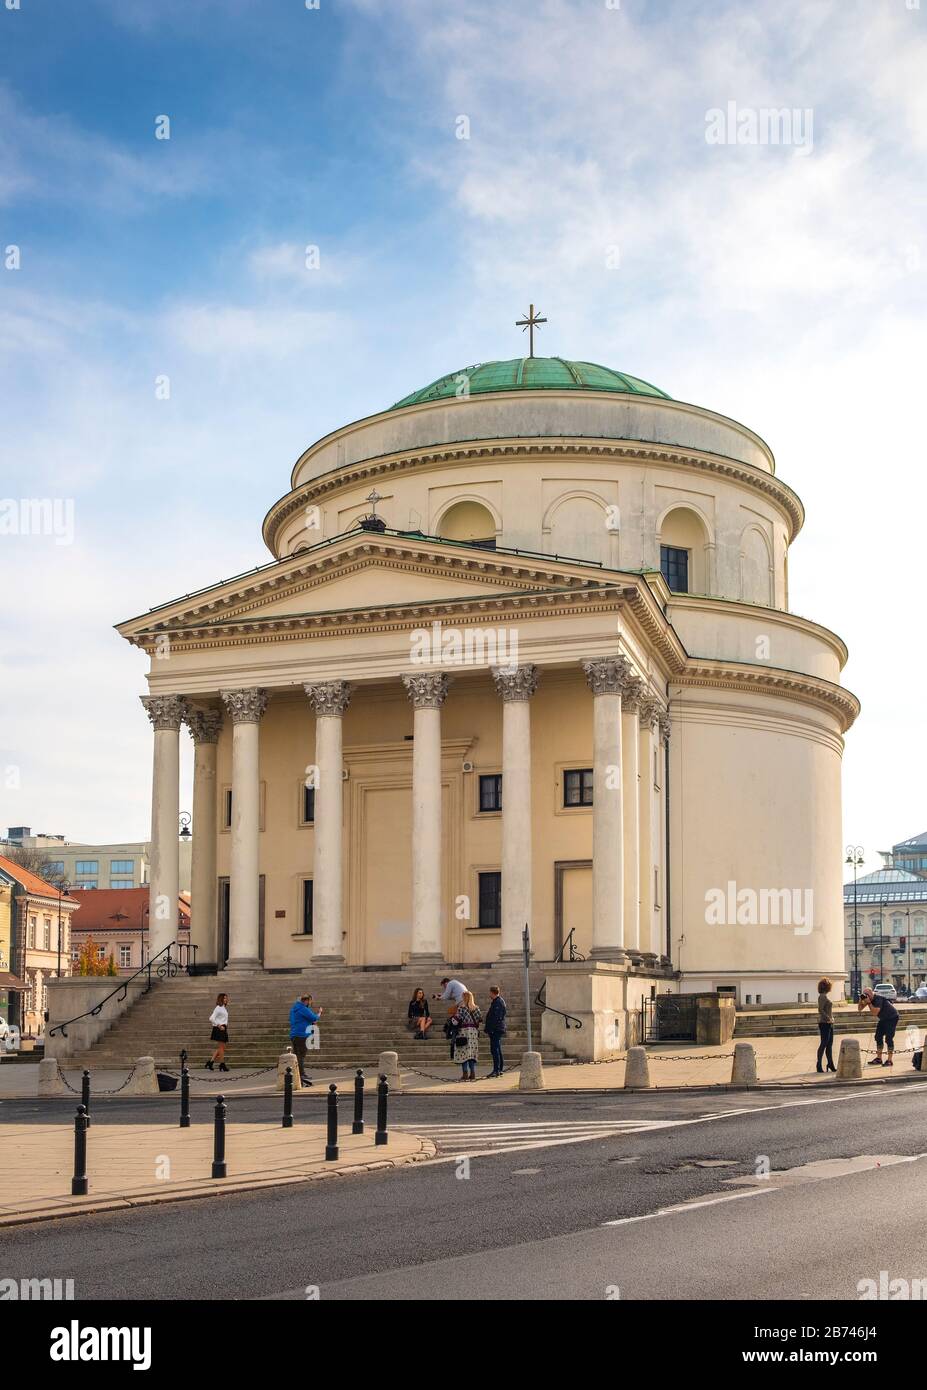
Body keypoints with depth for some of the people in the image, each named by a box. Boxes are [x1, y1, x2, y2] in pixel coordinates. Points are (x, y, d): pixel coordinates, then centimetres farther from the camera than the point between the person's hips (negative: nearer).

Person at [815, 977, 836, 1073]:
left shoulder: (824, 996, 15)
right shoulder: (822, 996, -14)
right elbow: (820, 1010, -22)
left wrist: (831, 1019, 10)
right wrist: (828, 1018, -20)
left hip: (829, 1023, 10)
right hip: (824, 1023, -10)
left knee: (830, 1044, 12)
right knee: (824, 1044, -7)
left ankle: (830, 1064, 17)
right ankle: (819, 1065, -4)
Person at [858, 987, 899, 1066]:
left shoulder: (878, 998, -28)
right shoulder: (869, 999, -4)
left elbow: (875, 1012, -35)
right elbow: (860, 1009, -3)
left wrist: (869, 1003, -34)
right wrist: (860, 1000, -19)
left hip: (892, 1017, -9)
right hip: (883, 1019, 9)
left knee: (888, 1038, -14)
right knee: (878, 1037, 4)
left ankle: (890, 1060, -12)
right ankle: (879, 1058, 10)